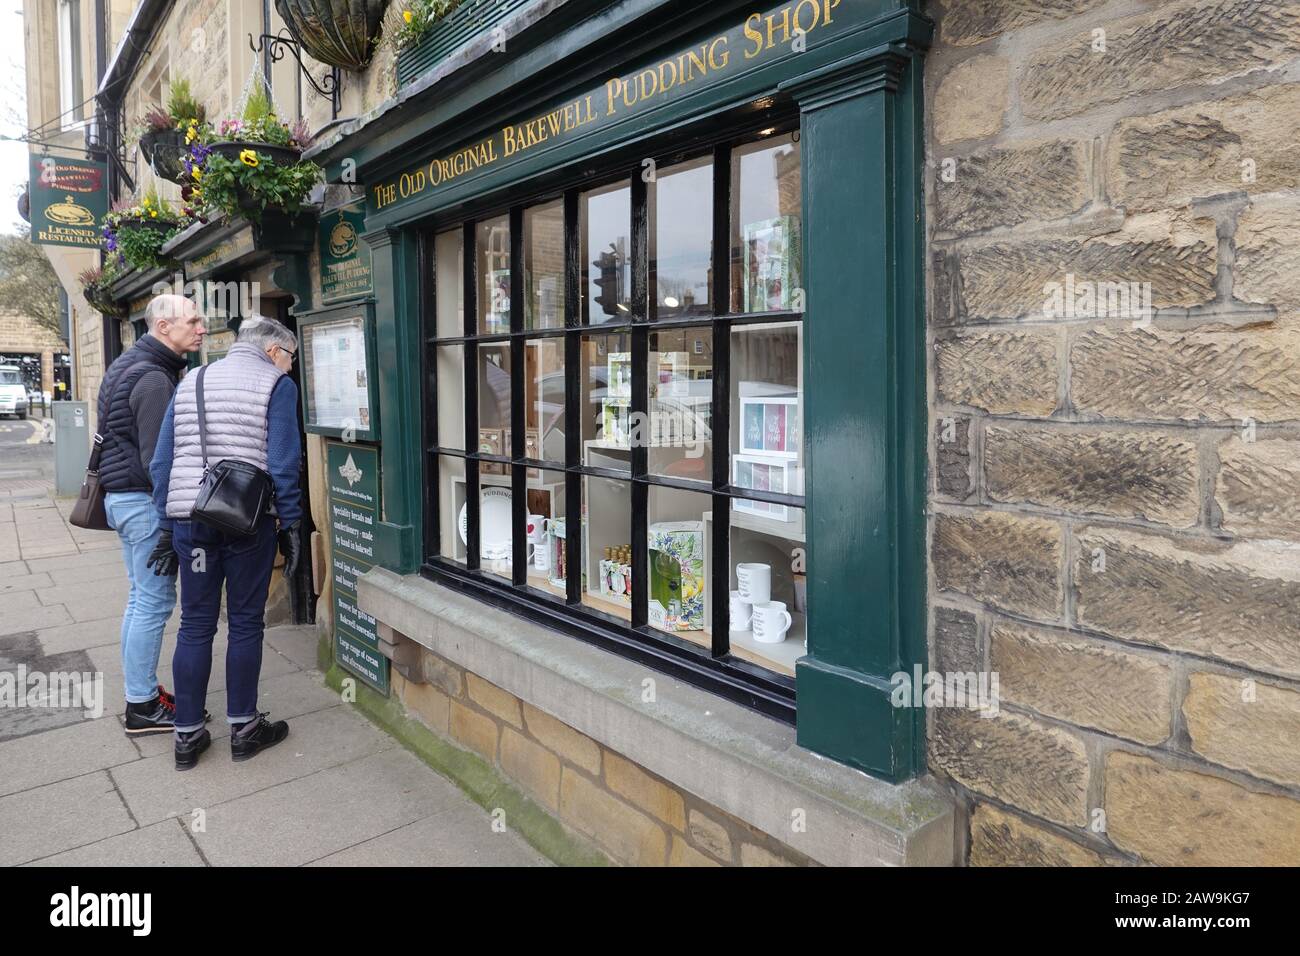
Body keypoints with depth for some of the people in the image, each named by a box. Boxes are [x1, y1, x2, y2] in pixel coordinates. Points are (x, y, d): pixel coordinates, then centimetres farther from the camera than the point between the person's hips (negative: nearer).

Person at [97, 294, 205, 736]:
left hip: (120, 495, 11)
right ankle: (142, 707, 5)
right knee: (155, 601, -4)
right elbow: (157, 459, -21)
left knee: (142, 596, 16)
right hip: (144, 500, -11)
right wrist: (170, 528, -19)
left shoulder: (127, 365, 15)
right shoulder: (154, 379, -18)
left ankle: (140, 692, 26)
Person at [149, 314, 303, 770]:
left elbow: (161, 461, 13)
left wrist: (167, 521, 16)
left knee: (195, 625, 11)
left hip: (190, 518, 5)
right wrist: (290, 525, -3)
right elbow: (283, 463, -9)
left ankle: (187, 734, 18)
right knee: (245, 623, 7)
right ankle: (243, 727, 18)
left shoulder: (190, 382, 15)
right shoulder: (276, 385, -2)